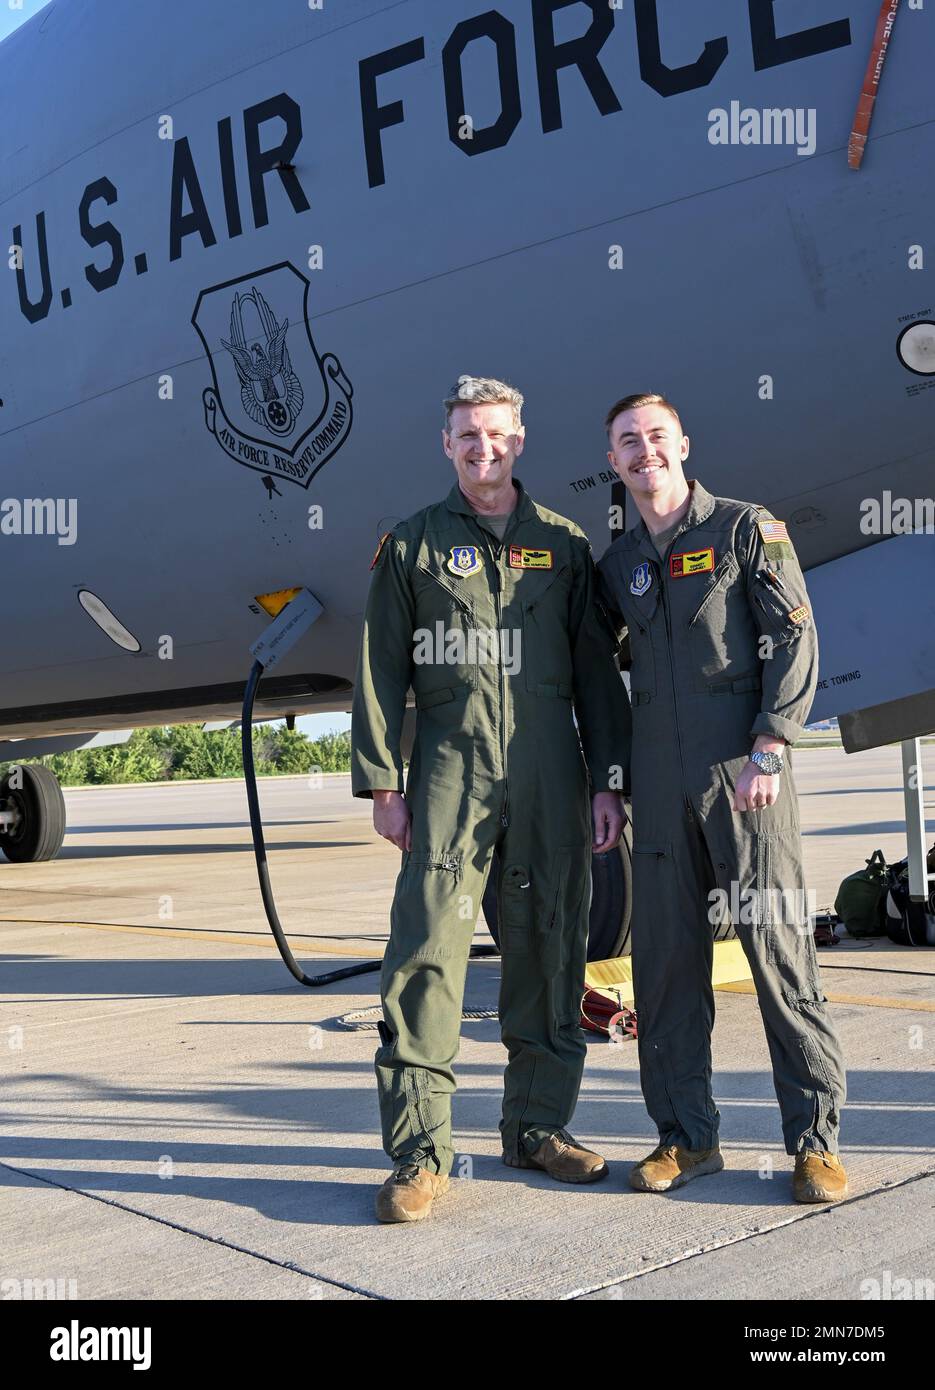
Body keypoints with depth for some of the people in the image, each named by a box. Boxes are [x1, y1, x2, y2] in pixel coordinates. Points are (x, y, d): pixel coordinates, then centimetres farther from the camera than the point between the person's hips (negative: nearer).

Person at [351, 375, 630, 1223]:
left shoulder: (563, 545, 13)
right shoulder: (412, 545, 10)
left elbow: (597, 669, 12)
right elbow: (381, 669, 7)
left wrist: (608, 780, 5)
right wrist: (381, 781, 0)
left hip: (551, 771, 2)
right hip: (450, 769, -2)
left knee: (550, 947, 6)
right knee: (428, 950, -8)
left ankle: (539, 1125, 21)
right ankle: (420, 1148, -2)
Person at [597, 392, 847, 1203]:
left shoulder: (746, 529, 3)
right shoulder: (618, 564, 16)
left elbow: (794, 640, -4)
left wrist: (770, 748, -13)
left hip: (743, 771, -4)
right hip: (659, 780, 5)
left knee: (779, 949, -4)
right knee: (665, 956, 5)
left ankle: (815, 1140, 6)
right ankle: (687, 1135, 16)